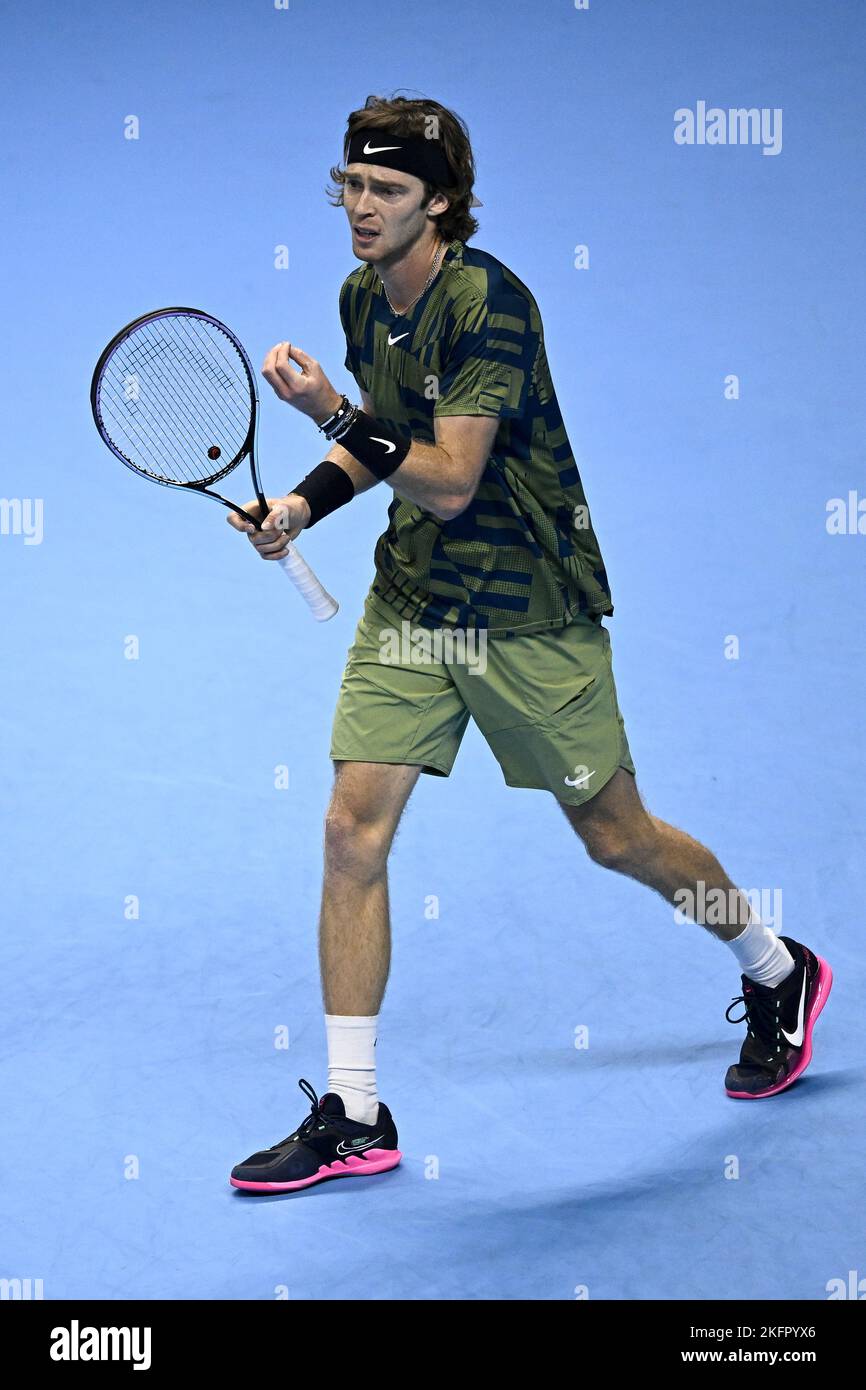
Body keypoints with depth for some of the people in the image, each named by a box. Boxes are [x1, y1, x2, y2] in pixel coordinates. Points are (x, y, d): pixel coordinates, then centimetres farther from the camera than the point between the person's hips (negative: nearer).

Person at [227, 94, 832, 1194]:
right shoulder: (362, 299, 3)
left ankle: (777, 976, 35)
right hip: (410, 599, 6)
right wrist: (305, 500, 3)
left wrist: (327, 411, -30)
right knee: (352, 830, -6)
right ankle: (351, 1118, 0)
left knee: (615, 836, 7)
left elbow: (449, 482, -25)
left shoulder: (488, 304, -21)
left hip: (528, 608, -6)